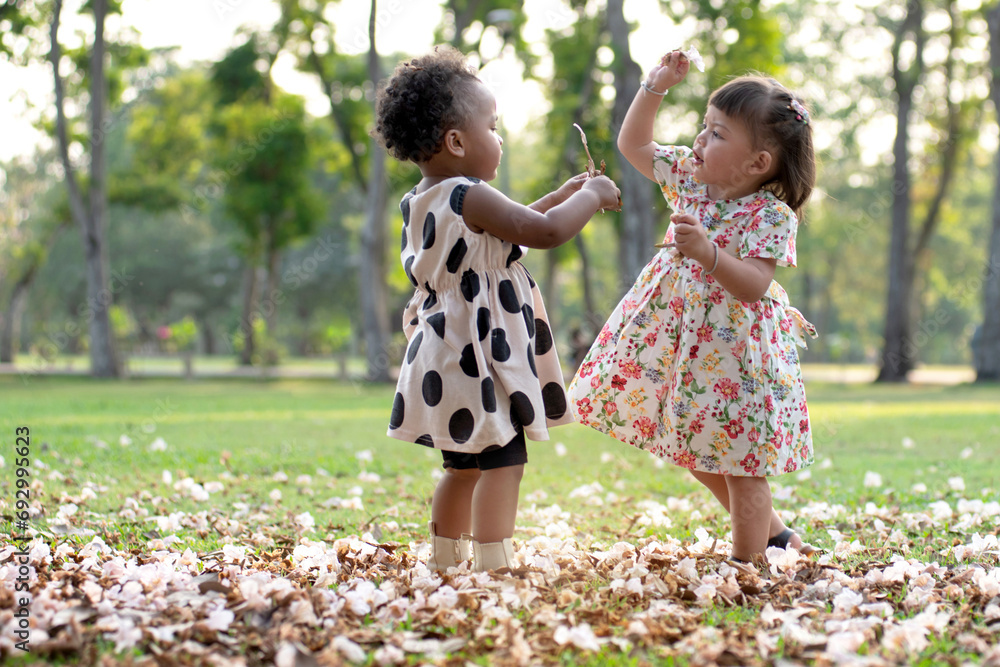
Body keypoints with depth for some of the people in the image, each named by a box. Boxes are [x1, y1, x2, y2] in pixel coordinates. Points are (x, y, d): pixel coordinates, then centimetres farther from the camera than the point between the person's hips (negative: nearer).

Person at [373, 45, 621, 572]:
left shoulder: (419, 203, 12)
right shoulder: (470, 198, -18)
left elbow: (505, 229, 23)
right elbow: (545, 232, -23)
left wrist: (562, 195, 21)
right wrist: (591, 197, -6)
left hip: (444, 355, 10)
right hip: (480, 356, -10)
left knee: (464, 467, 19)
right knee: (502, 462, -6)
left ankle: (444, 560, 27)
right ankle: (493, 565, -8)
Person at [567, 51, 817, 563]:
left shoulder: (771, 215, -19)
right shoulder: (691, 176, 1)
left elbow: (752, 285, -27)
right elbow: (633, 144, 13)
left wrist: (706, 252, -40)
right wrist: (654, 88, 4)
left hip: (734, 349, -8)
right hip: (679, 344, 8)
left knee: (742, 465, 1)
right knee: (695, 450, 17)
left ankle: (747, 565, 13)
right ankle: (770, 531, 34)